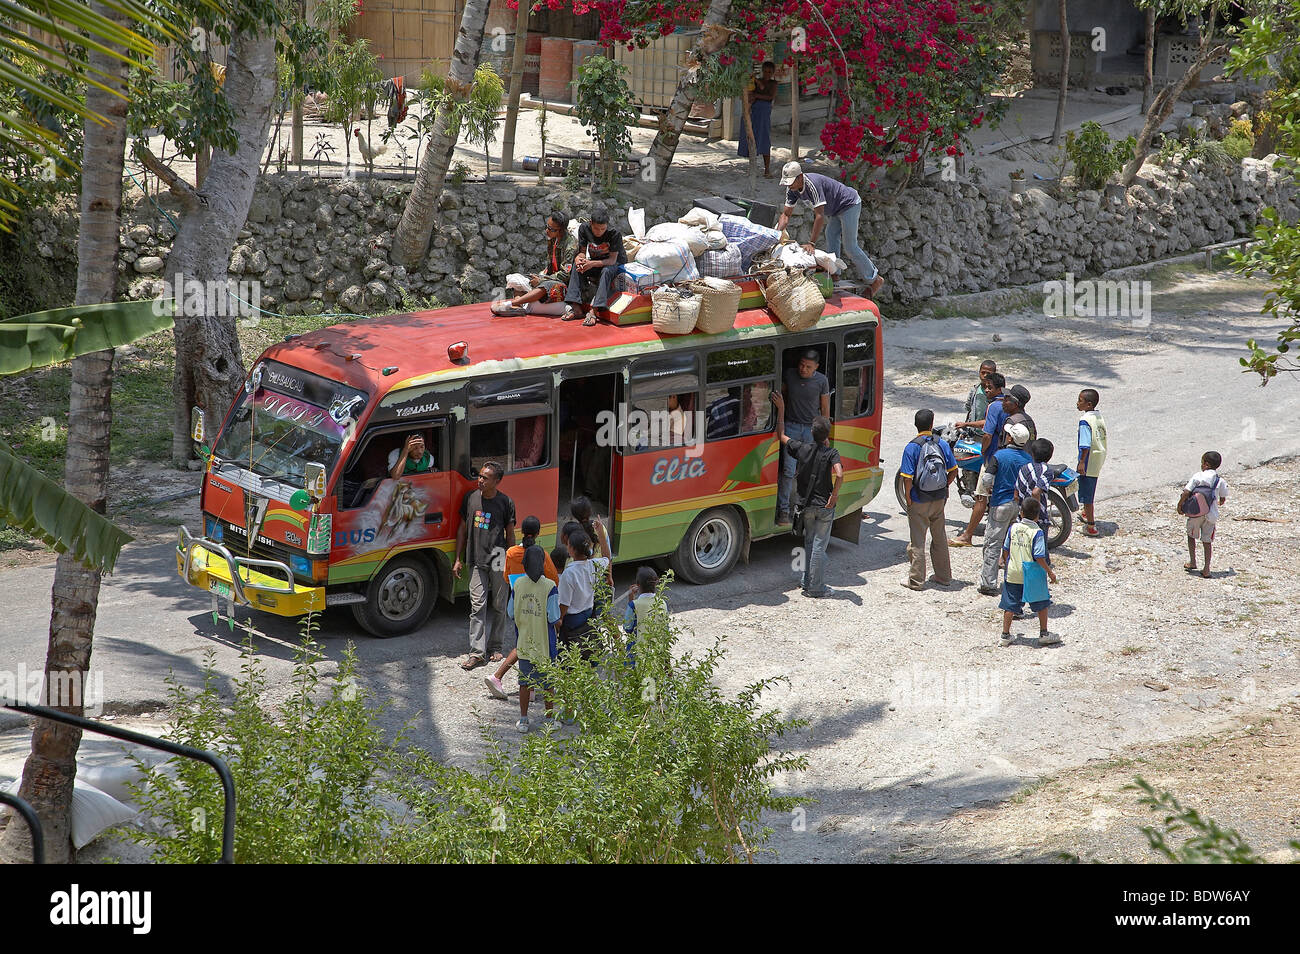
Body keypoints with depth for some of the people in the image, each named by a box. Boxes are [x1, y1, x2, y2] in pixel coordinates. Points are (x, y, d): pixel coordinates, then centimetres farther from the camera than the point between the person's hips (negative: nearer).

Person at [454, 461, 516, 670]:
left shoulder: (506, 503, -2)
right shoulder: (471, 498, 5)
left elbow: (510, 534, 4)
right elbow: (463, 529, 12)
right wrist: (458, 559, 10)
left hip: (498, 560, -1)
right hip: (477, 561, 1)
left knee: (498, 606, 7)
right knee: (477, 605, -5)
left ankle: (495, 647, 22)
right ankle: (477, 652, -6)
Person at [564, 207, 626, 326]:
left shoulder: (615, 234, -26)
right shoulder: (584, 228, -14)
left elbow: (612, 259, -27)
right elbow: (582, 251, -5)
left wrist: (592, 264, -42)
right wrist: (579, 258, -31)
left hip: (616, 263, -4)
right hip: (594, 261, 4)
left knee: (606, 271, -37)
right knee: (577, 267, -23)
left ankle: (593, 311, -45)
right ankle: (576, 308, -28)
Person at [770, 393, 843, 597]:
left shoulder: (802, 448, -3)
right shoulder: (831, 453, -14)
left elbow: (781, 435, 11)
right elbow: (839, 475, -30)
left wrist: (781, 409, 14)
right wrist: (834, 496, -16)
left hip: (806, 504, 4)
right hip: (825, 506, -4)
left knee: (808, 543, 18)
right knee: (819, 546, 0)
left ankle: (807, 584, 21)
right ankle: (817, 588, 4)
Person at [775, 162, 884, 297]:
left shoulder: (812, 184, -35)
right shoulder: (792, 190, -7)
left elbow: (820, 216, -37)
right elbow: (785, 214, -1)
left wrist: (811, 243, -39)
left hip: (850, 204, -9)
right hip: (836, 209, 9)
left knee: (850, 246, -7)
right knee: (831, 240, 4)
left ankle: (875, 279, 5)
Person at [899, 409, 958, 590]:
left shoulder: (912, 447, -14)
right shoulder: (942, 444, -1)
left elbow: (908, 478, -17)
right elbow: (953, 472, 3)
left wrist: (908, 499, -6)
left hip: (919, 502, -4)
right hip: (939, 500, 4)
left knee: (918, 540, 3)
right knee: (940, 538, 17)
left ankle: (916, 580, 7)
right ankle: (943, 576, 25)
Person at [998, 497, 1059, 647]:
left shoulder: (1013, 528, -2)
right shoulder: (1037, 532, -14)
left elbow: (1006, 550, 6)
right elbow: (1039, 557, -17)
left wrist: (1006, 562, 24)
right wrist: (1049, 572, -6)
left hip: (1013, 573, 3)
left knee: (1010, 605, 9)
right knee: (1042, 604, 13)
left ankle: (1005, 636, 11)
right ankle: (1044, 634, 19)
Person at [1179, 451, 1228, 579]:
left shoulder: (1198, 476, -7)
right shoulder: (1221, 481, 0)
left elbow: (1186, 492, -13)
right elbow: (1223, 499, 8)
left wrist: (1180, 506, 0)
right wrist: (1219, 502, 32)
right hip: (1211, 514, 2)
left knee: (1191, 535, 20)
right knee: (1207, 540, 9)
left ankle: (1192, 562, 24)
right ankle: (1206, 568, 5)